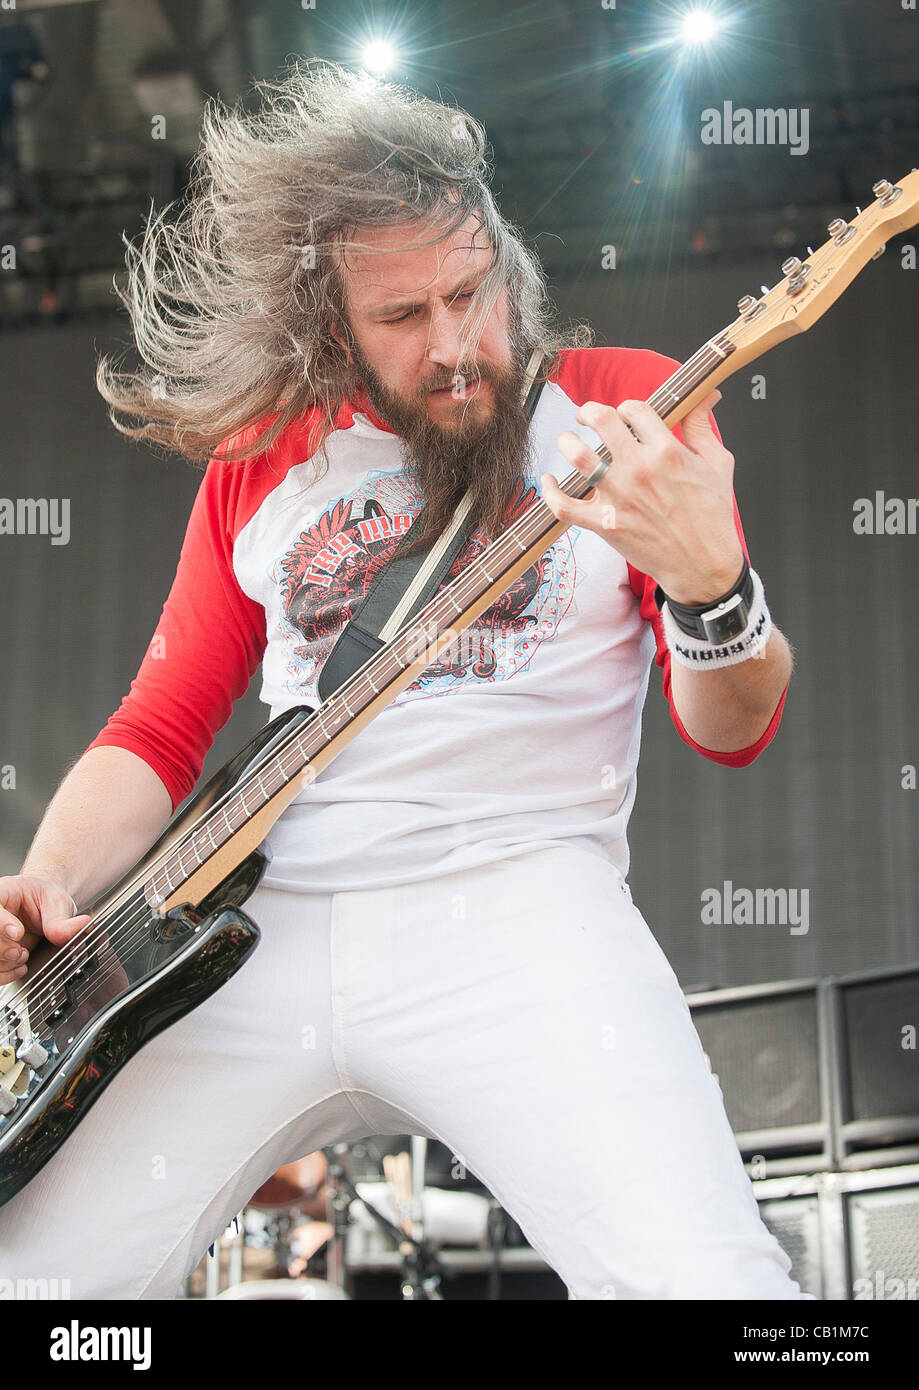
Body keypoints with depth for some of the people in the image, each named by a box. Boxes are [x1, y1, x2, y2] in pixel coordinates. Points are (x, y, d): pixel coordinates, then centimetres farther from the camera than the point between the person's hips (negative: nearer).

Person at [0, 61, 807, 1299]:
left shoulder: (628, 406, 7)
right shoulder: (260, 458, 16)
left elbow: (732, 732, 2)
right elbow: (159, 730, 19)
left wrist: (711, 586, -20)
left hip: (519, 904, -3)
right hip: (264, 925, 4)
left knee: (706, 1283, -27)